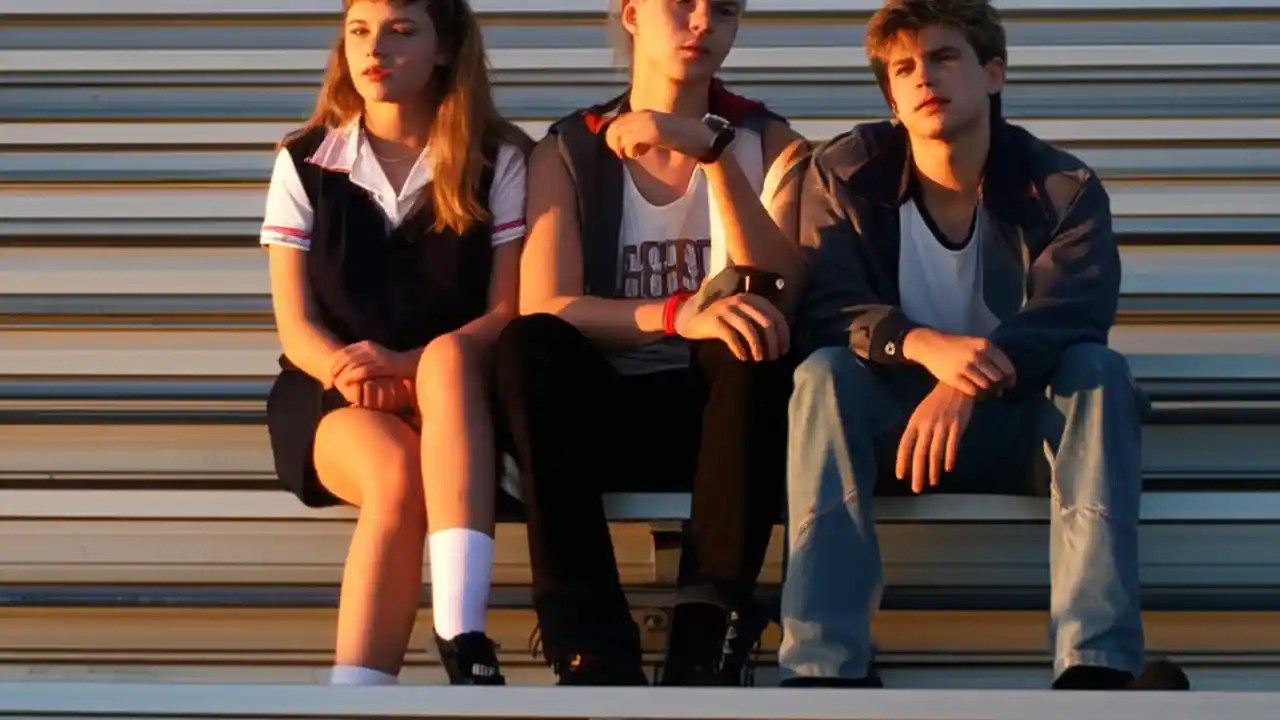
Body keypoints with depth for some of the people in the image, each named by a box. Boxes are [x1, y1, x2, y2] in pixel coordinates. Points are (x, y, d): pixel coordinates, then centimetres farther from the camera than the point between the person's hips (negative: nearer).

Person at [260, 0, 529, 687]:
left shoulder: (499, 161, 4)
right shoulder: (305, 164, 8)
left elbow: (508, 312, -5)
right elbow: (294, 323, 1)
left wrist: (410, 365, -23)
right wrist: (347, 370, -22)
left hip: (456, 389, 0)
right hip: (331, 390, 1)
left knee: (446, 357, -38)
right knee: (397, 472, -36)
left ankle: (463, 640, -52)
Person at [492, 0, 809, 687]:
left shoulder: (768, 141, 6)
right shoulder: (568, 151, 5)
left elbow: (781, 293, -12)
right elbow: (544, 309, -12)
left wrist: (712, 149, -22)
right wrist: (676, 317, -30)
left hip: (720, 413, 0)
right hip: (606, 412, 0)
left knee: (754, 326, -33)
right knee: (527, 345, -31)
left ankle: (708, 643, -38)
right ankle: (594, 651, -36)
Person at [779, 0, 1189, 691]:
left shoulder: (1062, 187, -7)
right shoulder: (845, 174, -4)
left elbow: (1074, 317, -24)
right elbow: (821, 309, -15)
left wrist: (970, 383, -43)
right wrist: (922, 345, -37)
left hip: (1017, 428, 0)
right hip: (889, 422, 0)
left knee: (1098, 370, -29)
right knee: (824, 373, -31)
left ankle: (1097, 666, -45)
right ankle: (823, 669, -45)